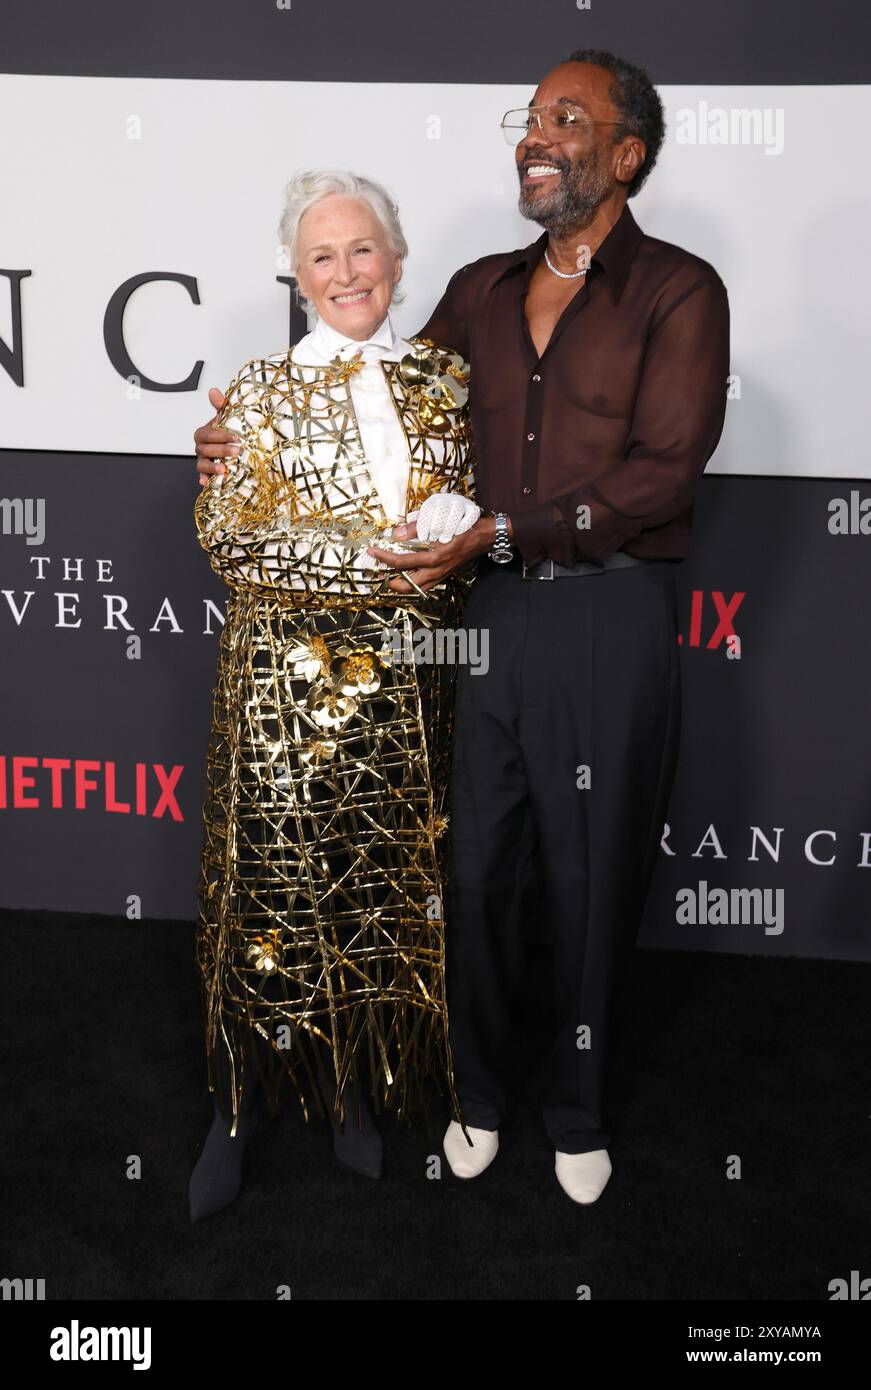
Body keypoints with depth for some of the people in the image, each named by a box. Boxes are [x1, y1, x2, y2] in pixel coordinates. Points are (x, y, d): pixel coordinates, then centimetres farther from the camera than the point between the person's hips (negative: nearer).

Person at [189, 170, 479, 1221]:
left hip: (406, 683, 3)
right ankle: (242, 1105, 21)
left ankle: (349, 1084, 29)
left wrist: (454, 539, -11)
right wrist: (389, 553, -17)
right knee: (275, 889, 2)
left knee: (386, 887, 9)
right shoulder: (262, 390, 0)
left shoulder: (444, 379, 9)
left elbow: (471, 512, 14)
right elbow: (230, 537, -8)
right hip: (289, 675, -3)